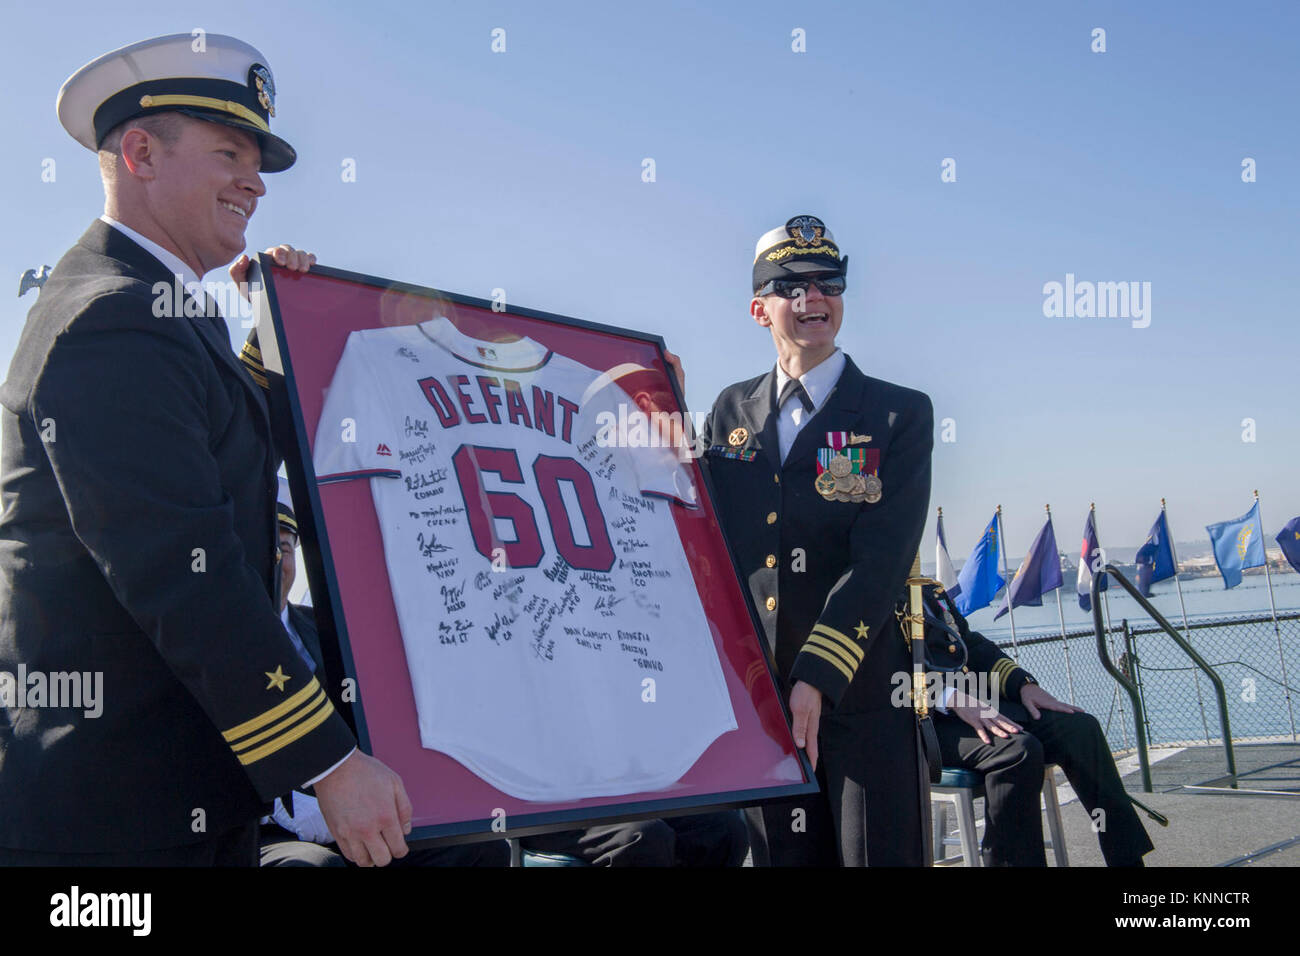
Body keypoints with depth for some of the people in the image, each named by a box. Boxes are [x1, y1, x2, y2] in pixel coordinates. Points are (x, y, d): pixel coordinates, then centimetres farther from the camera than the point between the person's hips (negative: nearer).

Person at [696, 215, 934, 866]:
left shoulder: (901, 414, 1)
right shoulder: (730, 413, 13)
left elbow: (881, 559, -11)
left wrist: (817, 677, -20)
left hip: (861, 693, -3)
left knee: (878, 854, 1)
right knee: (784, 856, 11)